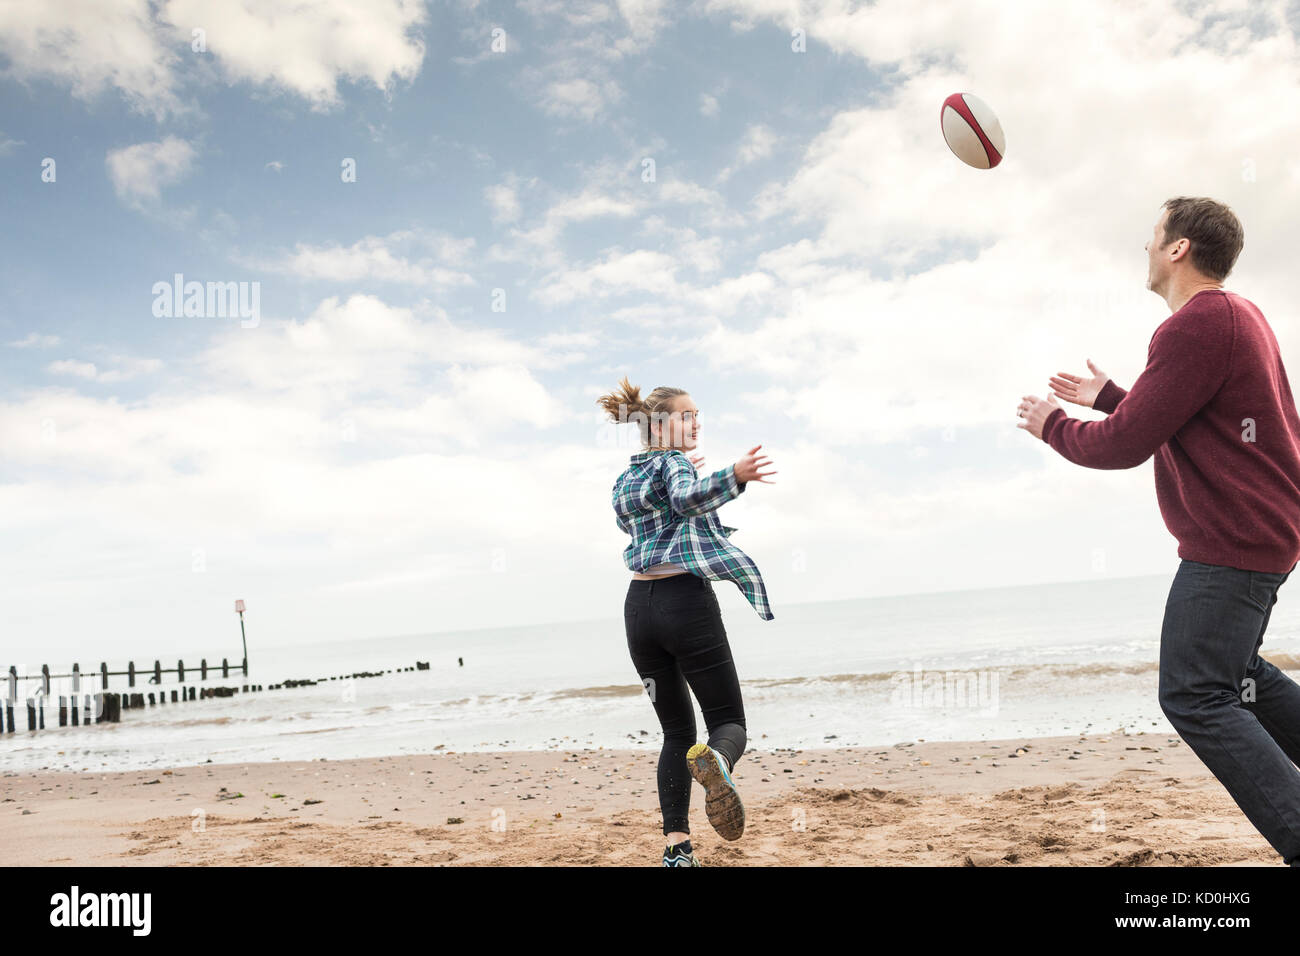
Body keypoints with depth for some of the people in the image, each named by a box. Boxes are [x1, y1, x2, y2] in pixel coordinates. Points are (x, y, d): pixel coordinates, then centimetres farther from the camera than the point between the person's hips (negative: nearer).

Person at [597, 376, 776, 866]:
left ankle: (676, 843, 0)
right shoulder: (674, 462, -4)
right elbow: (687, 500, -27)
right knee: (729, 721, 2)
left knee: (676, 731, 14)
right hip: (686, 600, -6)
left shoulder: (624, 480, 18)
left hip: (639, 606, 6)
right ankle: (715, 759, -35)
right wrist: (734, 477, -43)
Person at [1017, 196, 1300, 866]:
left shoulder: (1197, 323, -19)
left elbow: (1123, 444, -19)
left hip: (1231, 542, -11)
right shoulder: (1236, 315, 15)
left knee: (1195, 695, -9)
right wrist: (1108, 395, 28)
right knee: (1236, 673, 23)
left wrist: (1053, 425, -2)